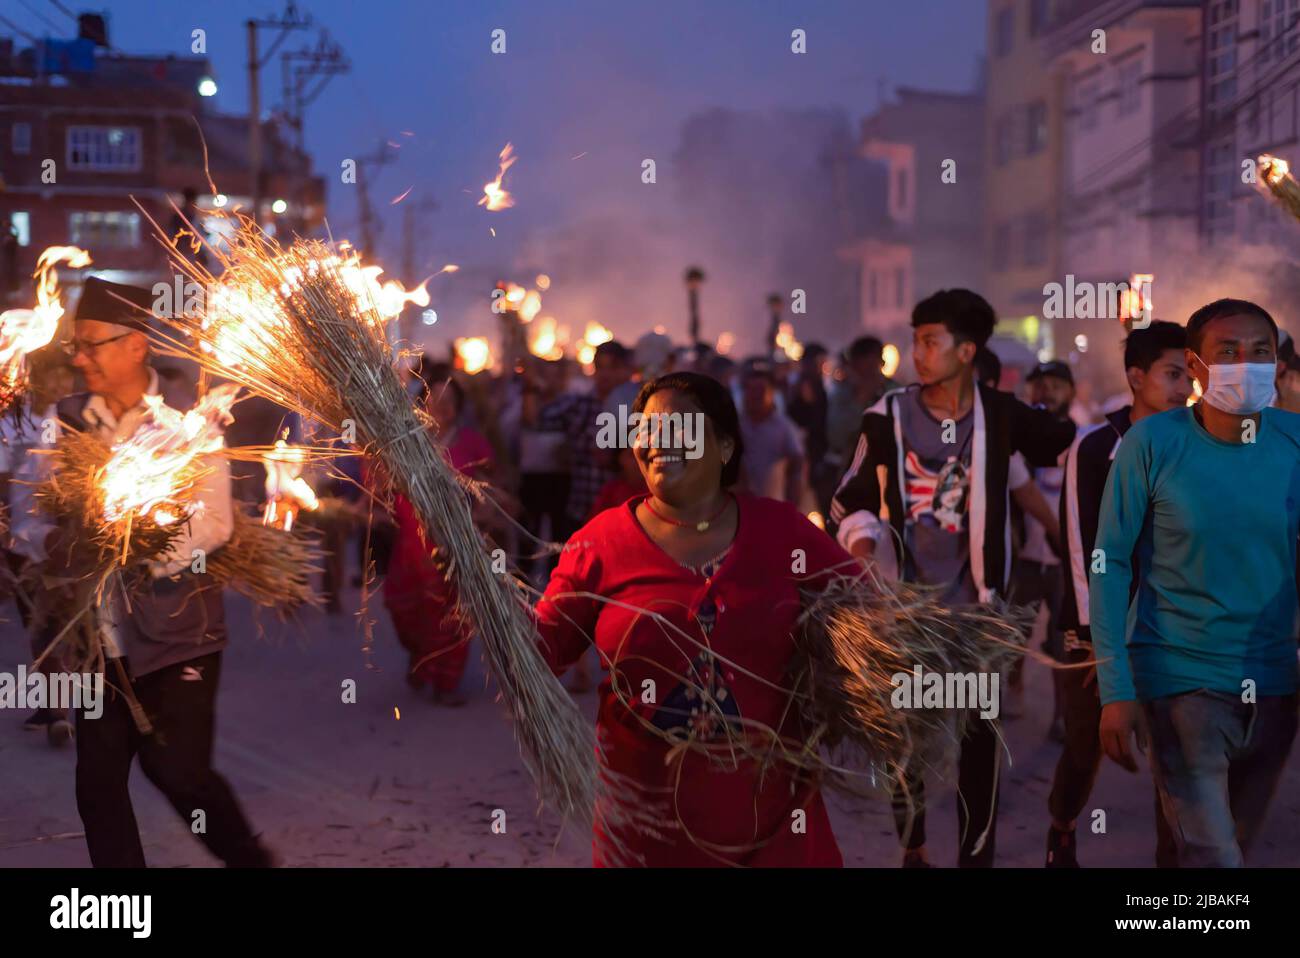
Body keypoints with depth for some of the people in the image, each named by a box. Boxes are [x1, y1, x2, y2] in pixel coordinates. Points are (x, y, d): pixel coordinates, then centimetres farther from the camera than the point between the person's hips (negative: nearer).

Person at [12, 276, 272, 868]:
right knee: (97, 784, 6)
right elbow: (26, 516, 6)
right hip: (101, 635, 4)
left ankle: (251, 859, 21)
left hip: (175, 630, -4)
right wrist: (52, 541, -17)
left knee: (178, 770, -6)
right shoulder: (66, 423, 6)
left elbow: (213, 523, -14)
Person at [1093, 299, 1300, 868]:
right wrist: (1115, 690, -14)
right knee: (1212, 857, -10)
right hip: (1180, 677, -4)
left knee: (1238, 844, 18)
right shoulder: (1152, 443, -10)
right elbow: (1110, 562, -8)